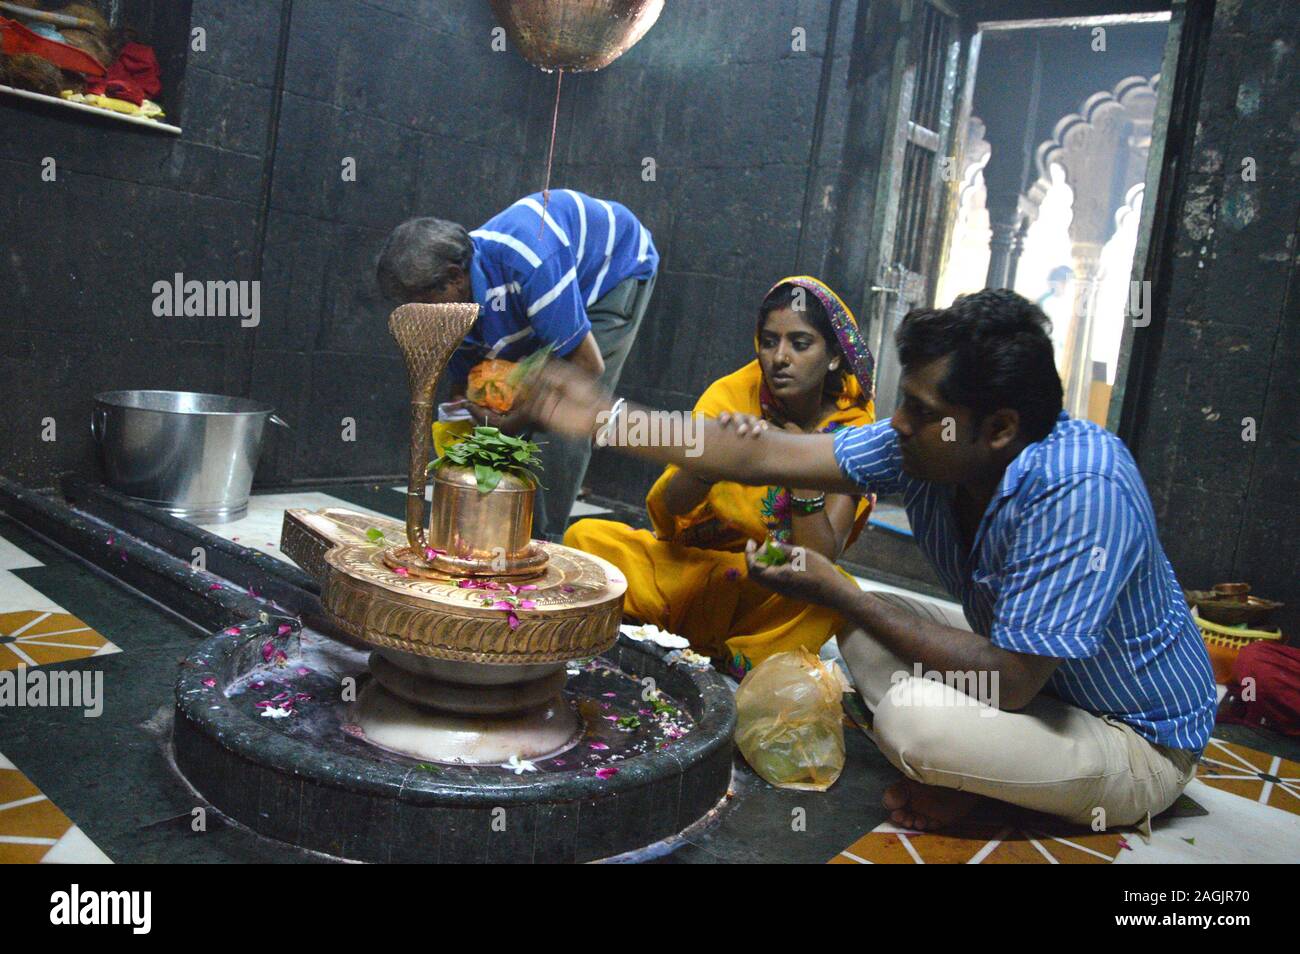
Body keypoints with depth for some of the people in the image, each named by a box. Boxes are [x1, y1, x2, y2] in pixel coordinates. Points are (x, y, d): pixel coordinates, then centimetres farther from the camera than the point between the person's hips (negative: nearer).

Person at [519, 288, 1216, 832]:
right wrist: (605, 417, -12)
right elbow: (765, 456, -10)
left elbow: (1008, 681, -33)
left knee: (911, 718, -29)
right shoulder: (928, 445, -12)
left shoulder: (1078, 489, -34)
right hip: (1040, 683, 7)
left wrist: (834, 591, -27)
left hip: (1142, 749, -7)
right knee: (861, 628, 0)